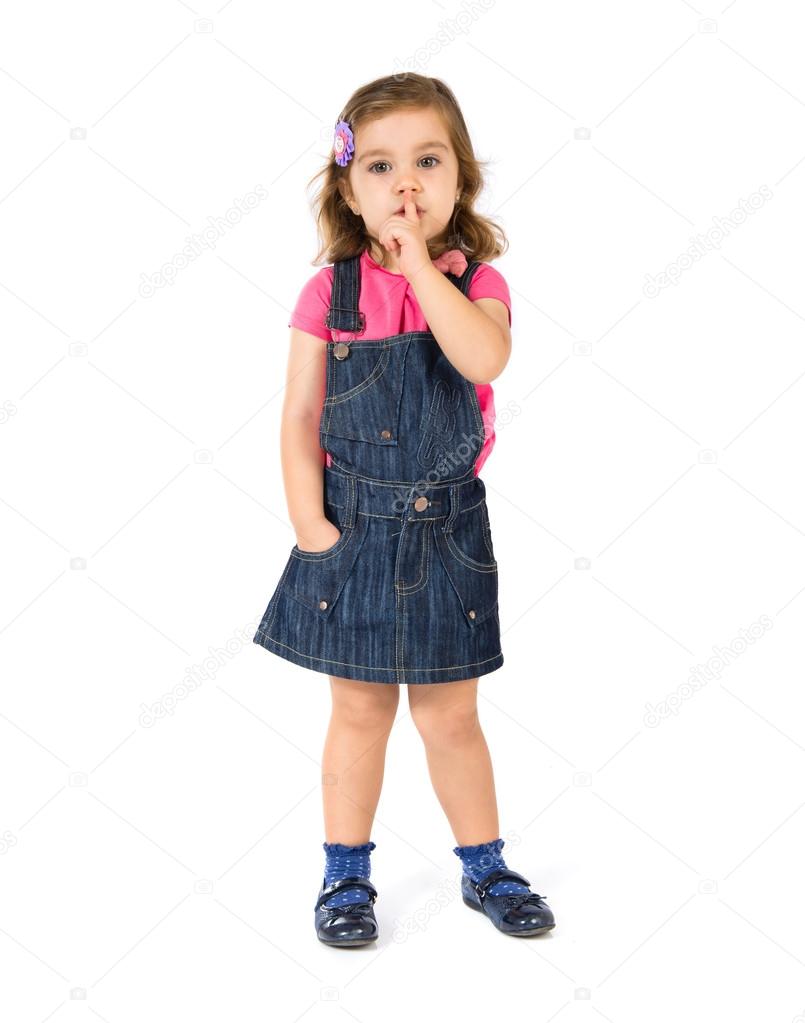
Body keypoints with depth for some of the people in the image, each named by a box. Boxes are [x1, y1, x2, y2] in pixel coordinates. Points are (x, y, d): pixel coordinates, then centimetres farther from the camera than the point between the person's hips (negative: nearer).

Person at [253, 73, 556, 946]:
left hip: (445, 529, 0)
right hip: (353, 528, 0)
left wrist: (418, 261, -23)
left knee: (449, 715, 10)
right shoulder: (331, 292, -4)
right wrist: (309, 522, -11)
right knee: (359, 711, 10)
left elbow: (484, 359, -26)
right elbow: (300, 417, -4)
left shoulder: (476, 283, -4)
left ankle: (484, 868, 29)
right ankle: (346, 875, 27)